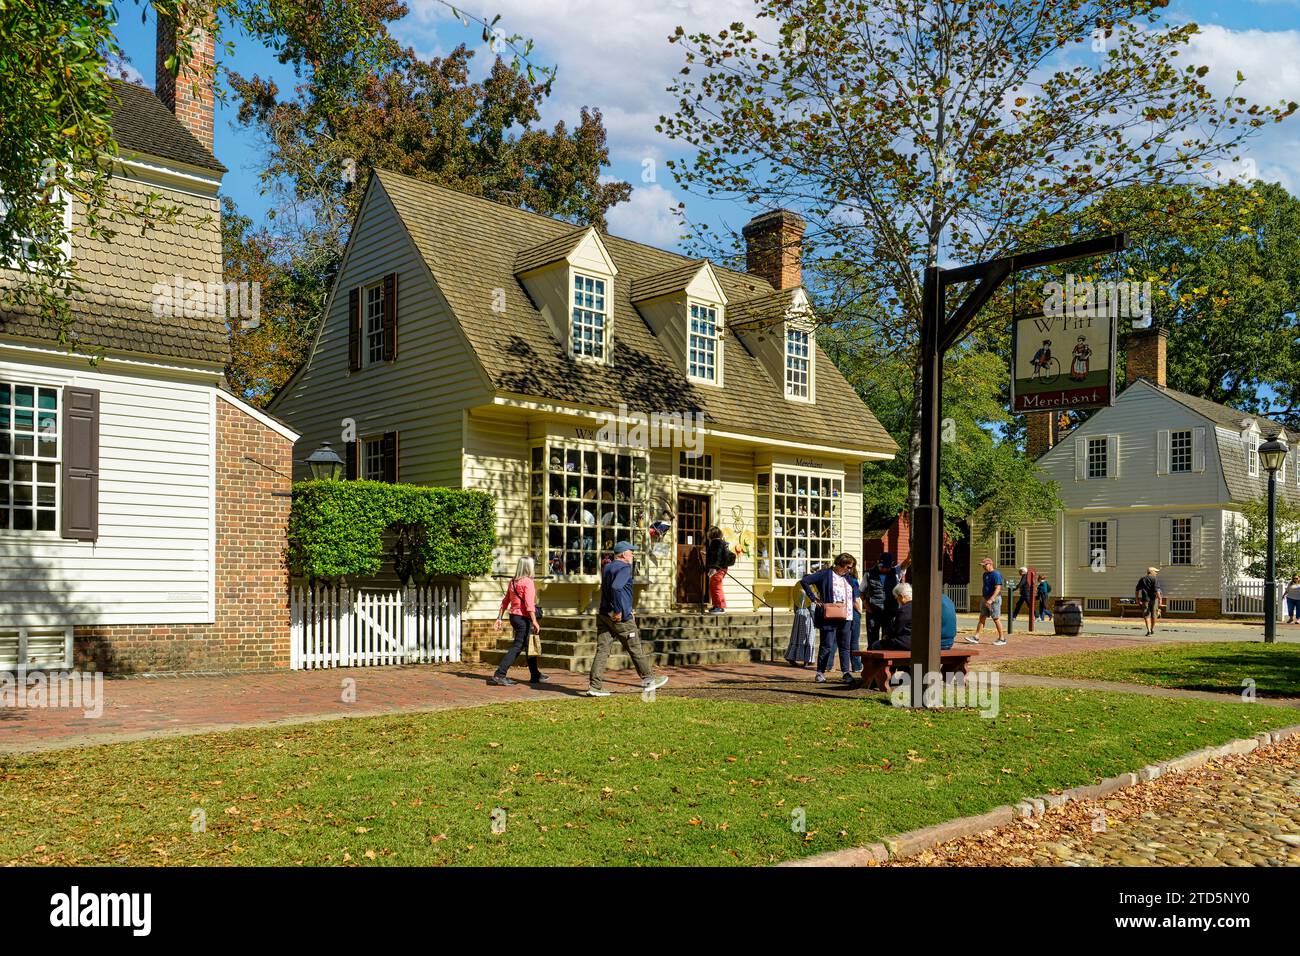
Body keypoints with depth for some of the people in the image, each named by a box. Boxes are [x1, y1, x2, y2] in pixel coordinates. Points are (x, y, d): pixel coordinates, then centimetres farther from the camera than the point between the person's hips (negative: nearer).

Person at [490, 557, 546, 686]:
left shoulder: (513, 581, 11)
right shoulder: (527, 582, -13)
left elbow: (505, 601, 13)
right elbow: (529, 604, -22)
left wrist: (499, 618, 15)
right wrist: (535, 622, -25)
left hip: (514, 616, 9)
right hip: (523, 618, -9)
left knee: (529, 646, 19)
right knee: (517, 647, -7)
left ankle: (535, 675, 28)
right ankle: (499, 675, -13)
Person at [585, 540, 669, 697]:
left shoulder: (606, 568, 17)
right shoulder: (624, 568, -11)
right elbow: (616, 587, -27)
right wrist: (619, 611, -22)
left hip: (603, 615, 8)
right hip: (620, 618, -8)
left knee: (602, 650, 3)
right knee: (635, 649, 6)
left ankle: (594, 686, -2)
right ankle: (648, 680, 18)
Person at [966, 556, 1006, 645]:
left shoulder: (996, 574, -15)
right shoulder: (985, 574, 14)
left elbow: (998, 589, -22)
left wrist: (991, 600, -29)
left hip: (994, 599, -9)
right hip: (986, 599, 9)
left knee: (996, 619, -2)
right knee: (982, 618, 4)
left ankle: (1002, 639, 9)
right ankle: (976, 637, 3)